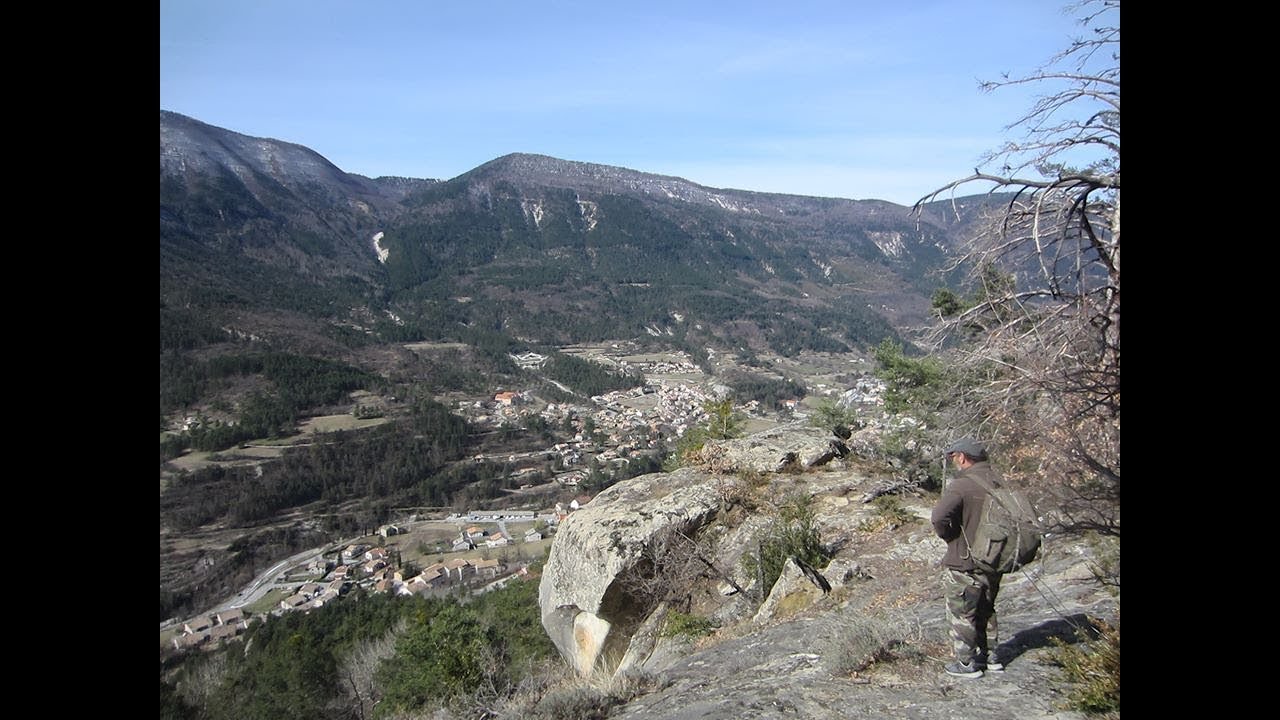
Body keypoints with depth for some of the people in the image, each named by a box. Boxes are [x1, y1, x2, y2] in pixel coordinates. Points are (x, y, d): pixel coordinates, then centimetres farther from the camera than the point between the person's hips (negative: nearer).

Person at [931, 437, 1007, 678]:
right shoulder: (997, 480, 1)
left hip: (964, 564, -8)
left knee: (961, 614, 8)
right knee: (986, 609, 24)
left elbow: (939, 516, -33)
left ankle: (967, 663, 17)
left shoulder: (961, 485, -23)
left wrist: (947, 534, -13)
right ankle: (990, 656, 34)